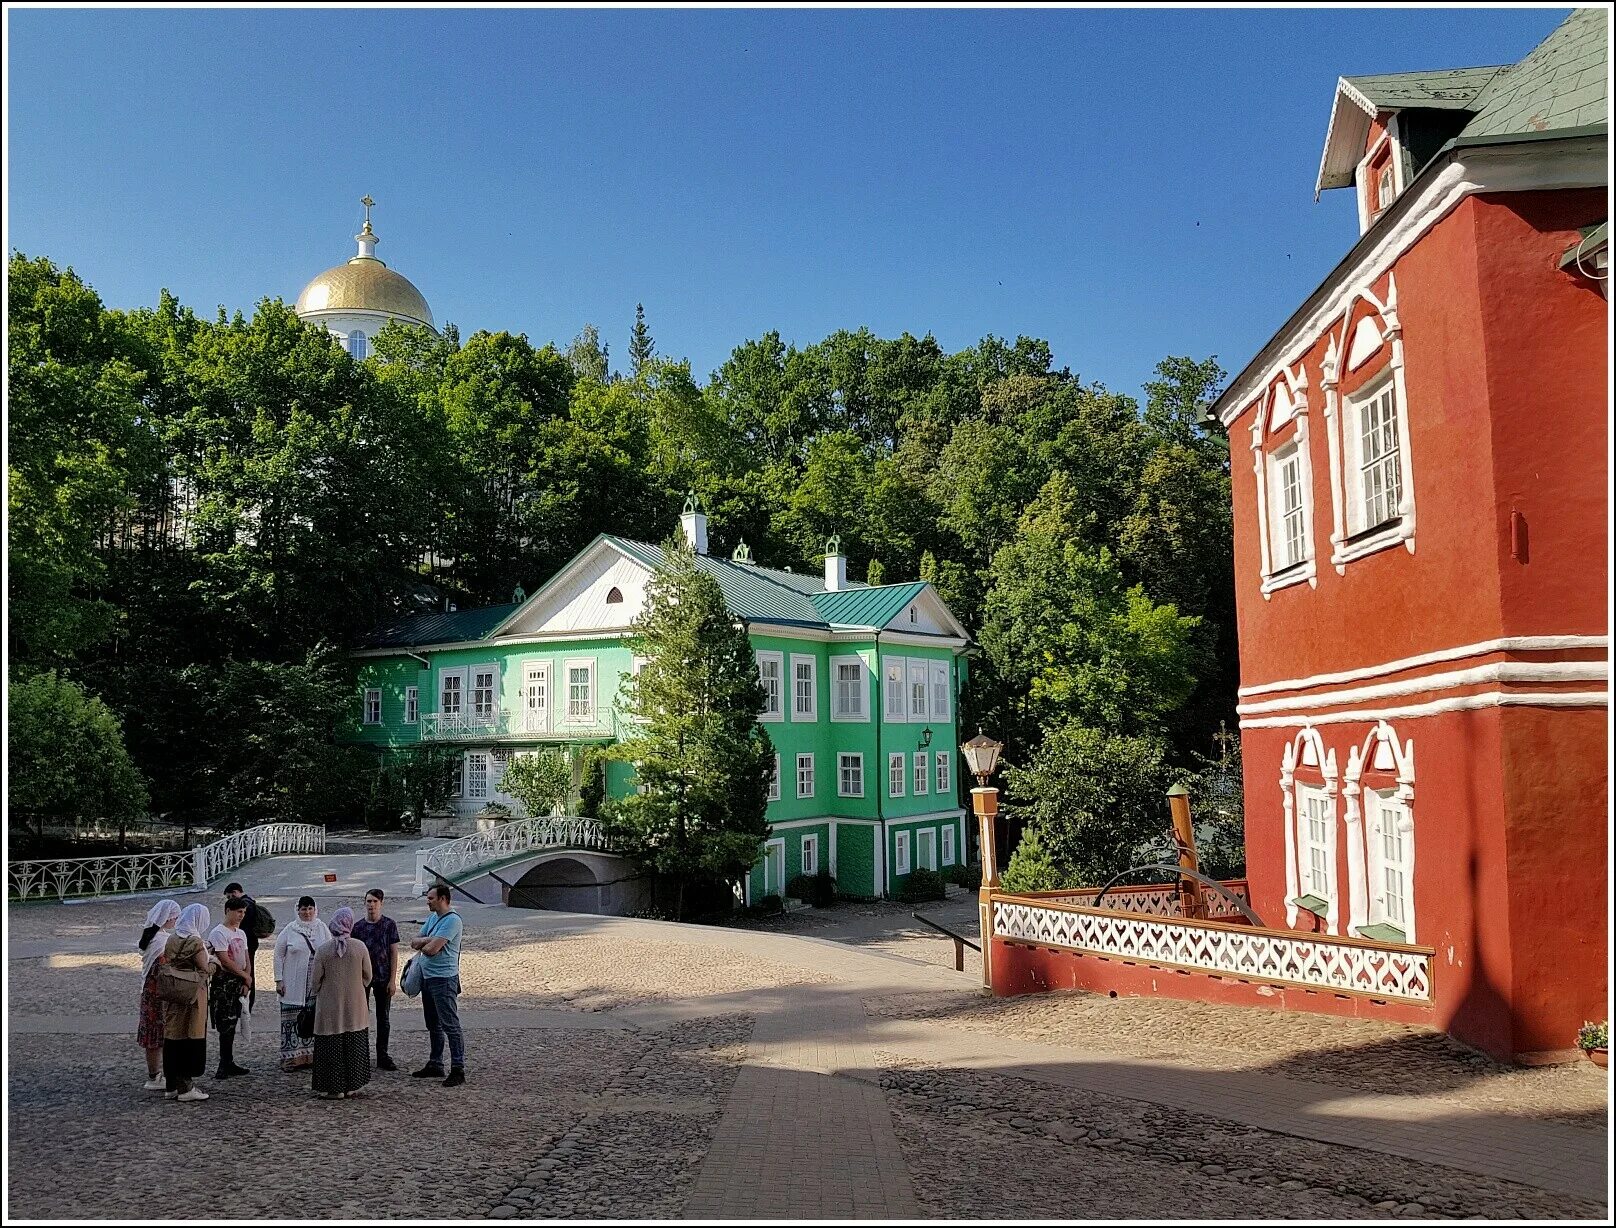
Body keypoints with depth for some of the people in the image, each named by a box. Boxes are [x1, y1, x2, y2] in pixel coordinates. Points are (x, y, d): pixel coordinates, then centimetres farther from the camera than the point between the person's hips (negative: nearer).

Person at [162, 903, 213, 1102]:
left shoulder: (171, 939, 4)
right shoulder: (196, 942, -15)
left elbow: (166, 963, 12)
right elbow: (205, 970, -14)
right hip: (192, 995, -7)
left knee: (172, 1038, 12)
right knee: (191, 1039, 2)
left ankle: (172, 1086, 20)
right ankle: (186, 1087, 7)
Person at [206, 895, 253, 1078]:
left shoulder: (241, 933, 16)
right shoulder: (218, 932, -11)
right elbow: (225, 960, -16)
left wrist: (246, 983, 2)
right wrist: (245, 976, -8)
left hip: (238, 982, 8)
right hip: (223, 982, -8)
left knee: (232, 1024, 10)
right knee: (226, 1024, -9)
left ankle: (228, 1064, 15)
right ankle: (225, 1066, -6)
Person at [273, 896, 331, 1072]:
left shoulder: (322, 928, 4)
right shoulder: (289, 930, -1)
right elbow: (278, 955, 3)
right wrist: (278, 980, -2)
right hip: (294, 985, -2)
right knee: (294, 1019, -1)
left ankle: (312, 1055, 14)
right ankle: (293, 1057, 6)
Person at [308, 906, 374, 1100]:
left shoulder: (323, 950, -12)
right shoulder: (360, 947, -8)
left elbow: (315, 981, -4)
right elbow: (367, 976, 2)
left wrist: (315, 993, 17)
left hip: (330, 1007, -2)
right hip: (355, 1007, 2)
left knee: (332, 1048, 7)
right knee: (354, 1047, 12)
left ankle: (335, 1088, 10)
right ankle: (351, 1086, 18)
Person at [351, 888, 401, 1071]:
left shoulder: (389, 924, -2)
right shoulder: (358, 927, 3)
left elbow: (394, 953, -3)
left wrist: (393, 980, -7)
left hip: (383, 978, -1)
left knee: (384, 1018, 5)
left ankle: (382, 1057, 12)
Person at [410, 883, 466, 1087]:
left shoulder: (452, 920, -16)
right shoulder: (432, 918, 15)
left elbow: (432, 949, -22)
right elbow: (414, 942, 11)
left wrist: (422, 944, -1)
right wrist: (428, 941, -9)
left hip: (443, 979, -10)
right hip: (427, 977, 10)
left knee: (450, 1026, -9)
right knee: (433, 1026, 18)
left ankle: (458, 1069, -8)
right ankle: (435, 1065, 28)